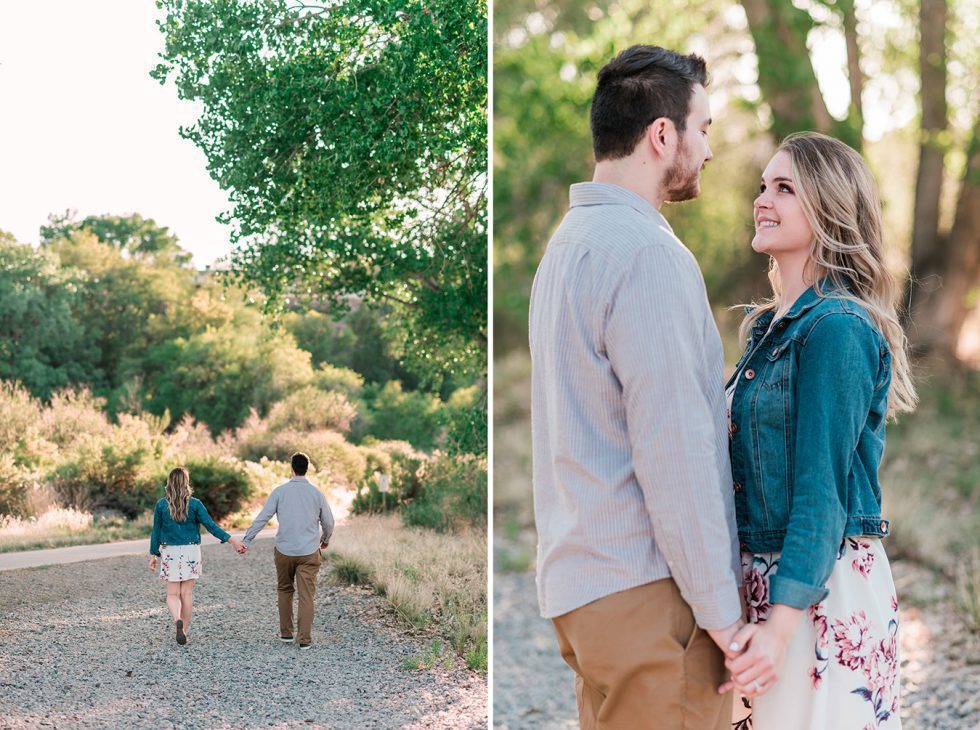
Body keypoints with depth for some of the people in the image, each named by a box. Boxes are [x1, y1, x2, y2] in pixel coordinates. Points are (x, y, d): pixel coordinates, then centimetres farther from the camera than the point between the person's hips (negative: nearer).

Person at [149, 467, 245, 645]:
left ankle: (177, 620, -24)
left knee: (173, 594, 4)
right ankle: (184, 630, 13)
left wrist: (153, 555, 10)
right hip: (191, 552, 0)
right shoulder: (194, 504, -5)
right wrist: (231, 540, -6)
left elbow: (156, 532, 2)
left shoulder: (161, 505, -3)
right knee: (187, 593, 9)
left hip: (169, 552, 0)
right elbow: (211, 526, -9)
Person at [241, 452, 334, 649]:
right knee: (306, 596, 1)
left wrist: (246, 540, -2)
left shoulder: (280, 491, -2)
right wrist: (325, 540, 30)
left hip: (284, 551, 0)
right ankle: (304, 639, -3)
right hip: (309, 552, 0)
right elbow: (328, 522, 11)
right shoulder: (316, 493, 2)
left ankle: (286, 632, 23)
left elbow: (262, 518, -7)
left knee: (285, 590, 19)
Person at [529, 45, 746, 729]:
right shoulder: (647, 254, -17)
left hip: (579, 579, 10)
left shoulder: (570, 240, 14)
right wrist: (722, 614, -16)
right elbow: (673, 454, -21)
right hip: (645, 591, -10)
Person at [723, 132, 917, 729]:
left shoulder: (837, 327, -16)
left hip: (821, 592, -8)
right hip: (763, 579, 9)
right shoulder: (772, 325, 11)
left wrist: (782, 622, -23)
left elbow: (823, 489, -19)